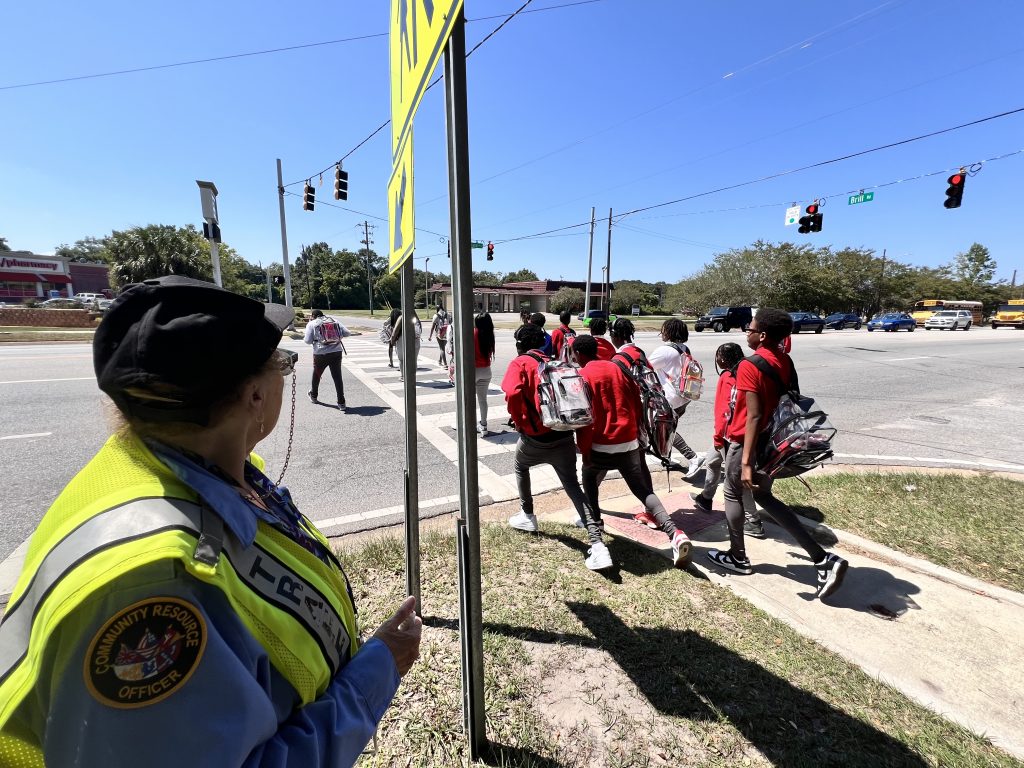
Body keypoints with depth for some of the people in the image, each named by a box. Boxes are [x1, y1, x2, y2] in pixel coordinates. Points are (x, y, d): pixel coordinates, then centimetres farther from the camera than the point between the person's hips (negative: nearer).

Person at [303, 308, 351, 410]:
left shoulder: (311, 324, 5)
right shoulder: (334, 320, 13)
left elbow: (308, 341, -1)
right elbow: (347, 333, 8)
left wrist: (304, 336, 20)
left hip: (321, 354, -1)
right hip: (336, 352, 1)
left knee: (316, 375, 22)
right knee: (337, 377, 3)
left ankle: (313, 396, 42)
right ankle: (341, 403, -1)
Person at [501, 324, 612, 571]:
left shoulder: (520, 363, 0)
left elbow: (513, 393, -19)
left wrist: (519, 422, -5)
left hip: (535, 437, -4)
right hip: (564, 436, 4)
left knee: (520, 467, 27)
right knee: (573, 486, 5)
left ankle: (527, 516, 37)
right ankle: (597, 543, -9)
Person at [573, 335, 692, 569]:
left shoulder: (582, 376, -8)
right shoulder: (618, 368, 9)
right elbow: (636, 401, 11)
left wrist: (584, 451, -6)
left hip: (601, 444, -4)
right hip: (629, 441, 5)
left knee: (589, 483, 23)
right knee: (642, 489, 9)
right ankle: (674, 533, -6)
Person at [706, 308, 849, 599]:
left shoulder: (749, 366, -21)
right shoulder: (786, 362, 5)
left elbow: (753, 416, -26)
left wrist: (746, 462, -25)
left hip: (748, 442, -8)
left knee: (732, 495, 14)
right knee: (764, 497, 21)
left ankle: (738, 557, 29)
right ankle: (823, 559, 15)